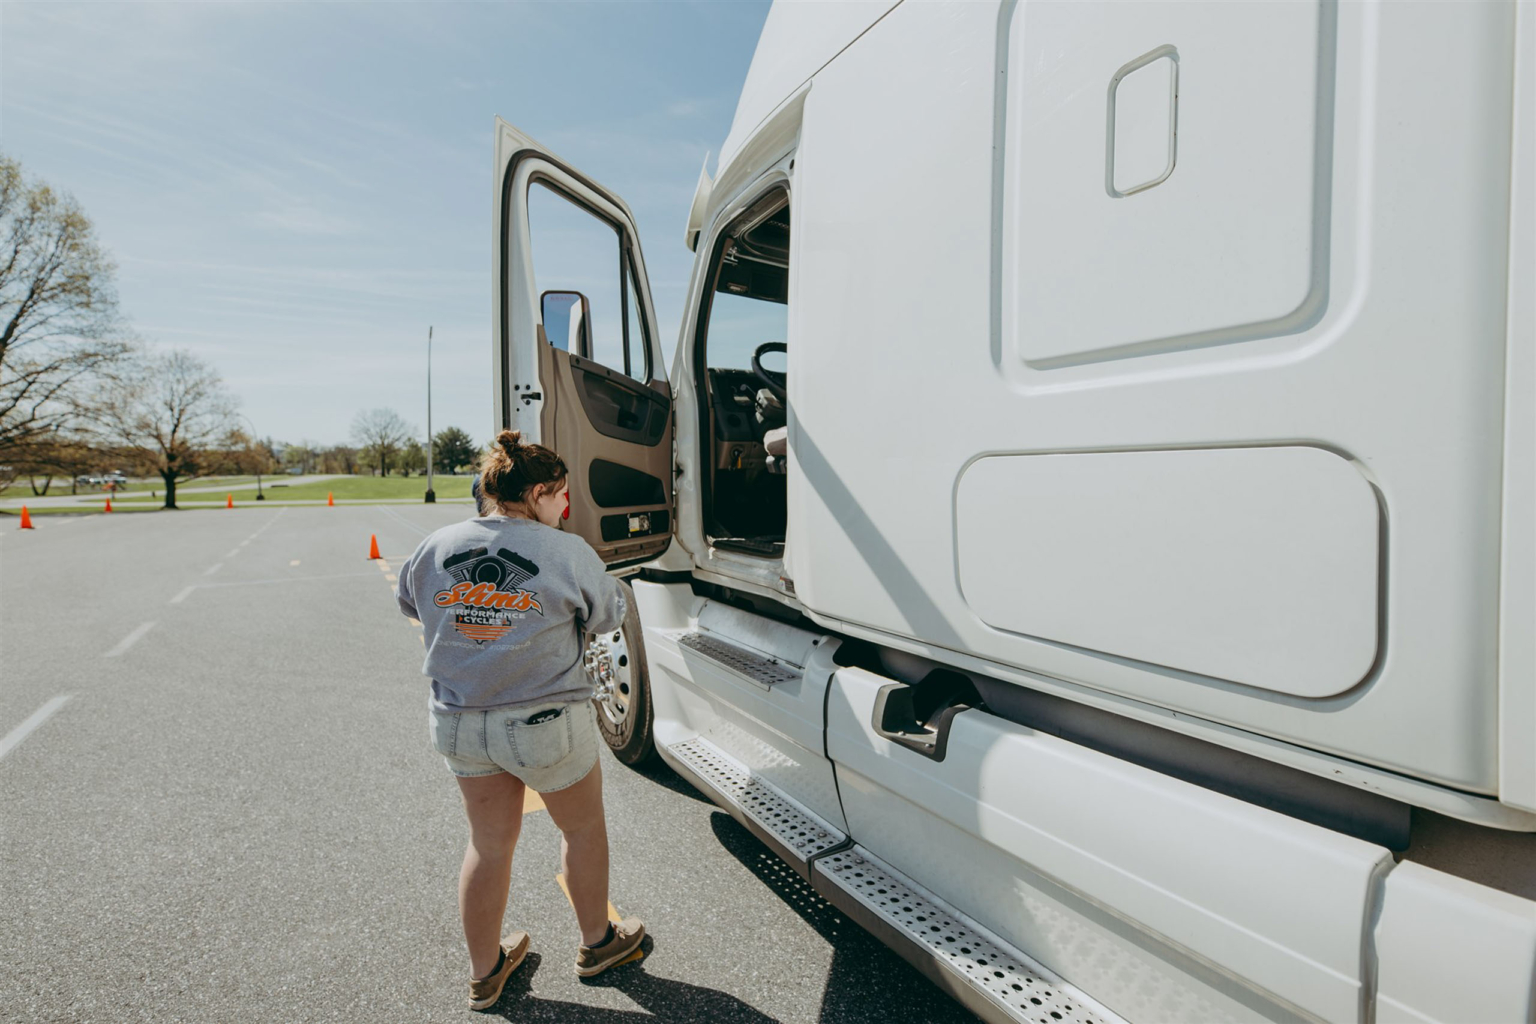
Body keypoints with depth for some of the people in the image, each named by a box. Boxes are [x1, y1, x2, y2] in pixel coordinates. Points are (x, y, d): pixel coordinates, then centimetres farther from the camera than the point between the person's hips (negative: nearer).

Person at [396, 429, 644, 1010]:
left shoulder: (436, 547, -6)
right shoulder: (566, 552, -19)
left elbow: (408, 602, 14)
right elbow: (607, 615, -5)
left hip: (458, 722, 5)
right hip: (545, 724, -4)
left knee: (489, 842, 23)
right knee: (584, 828, 21)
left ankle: (484, 973, 41)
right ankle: (596, 942, 42)